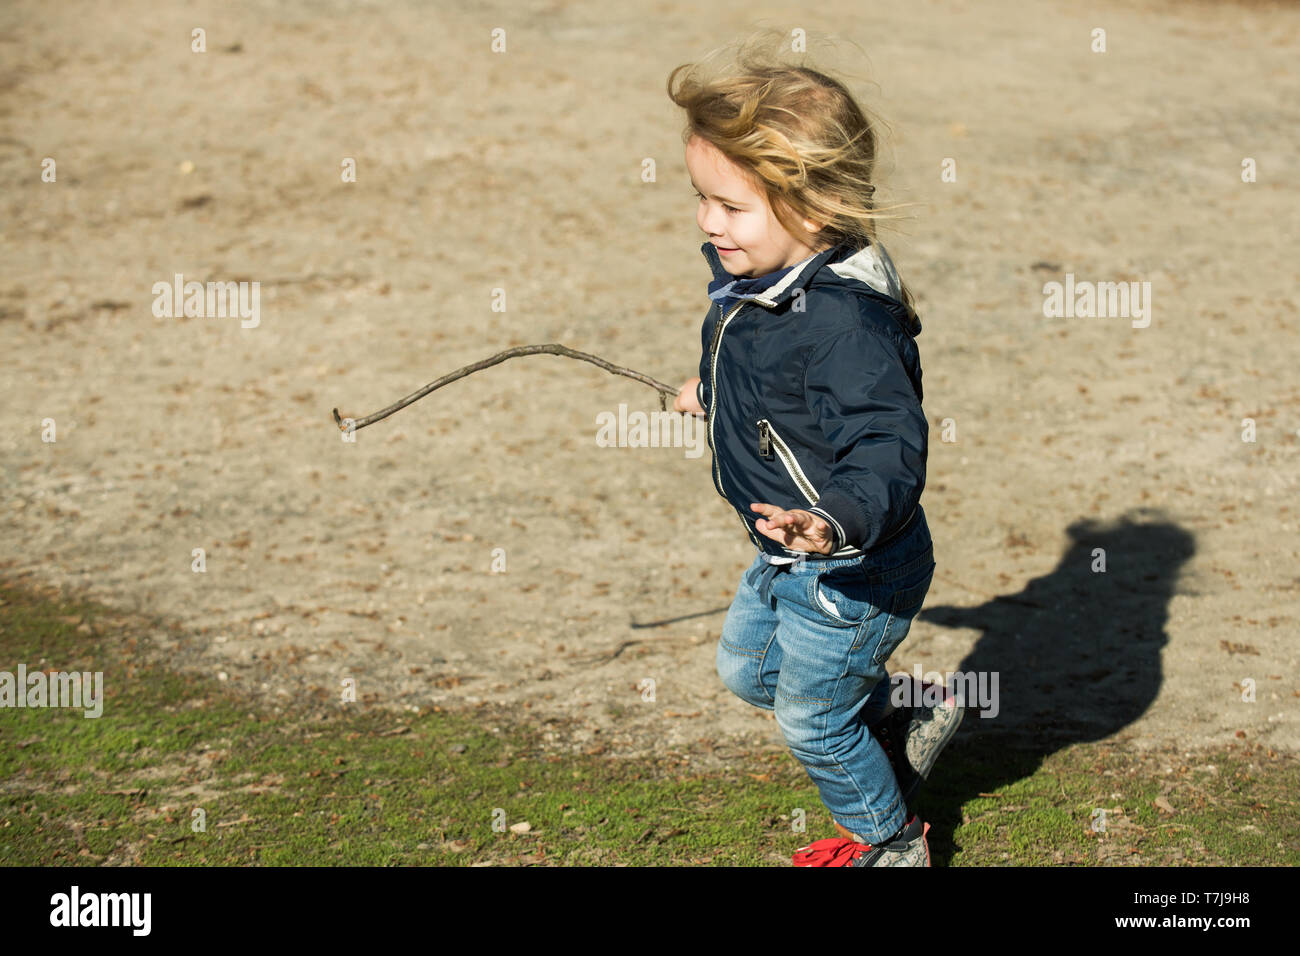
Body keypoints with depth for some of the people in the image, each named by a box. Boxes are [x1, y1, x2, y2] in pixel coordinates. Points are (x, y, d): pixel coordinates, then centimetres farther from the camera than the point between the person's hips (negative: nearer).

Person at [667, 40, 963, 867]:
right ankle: (896, 728, 46)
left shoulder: (842, 323, -36)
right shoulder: (754, 285, -5)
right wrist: (716, 393, 34)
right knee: (747, 666, 29)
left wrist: (842, 521, -60)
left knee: (812, 720, 12)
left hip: (851, 578, -9)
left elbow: (890, 445, -42)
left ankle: (889, 840, 40)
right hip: (786, 563, 10)